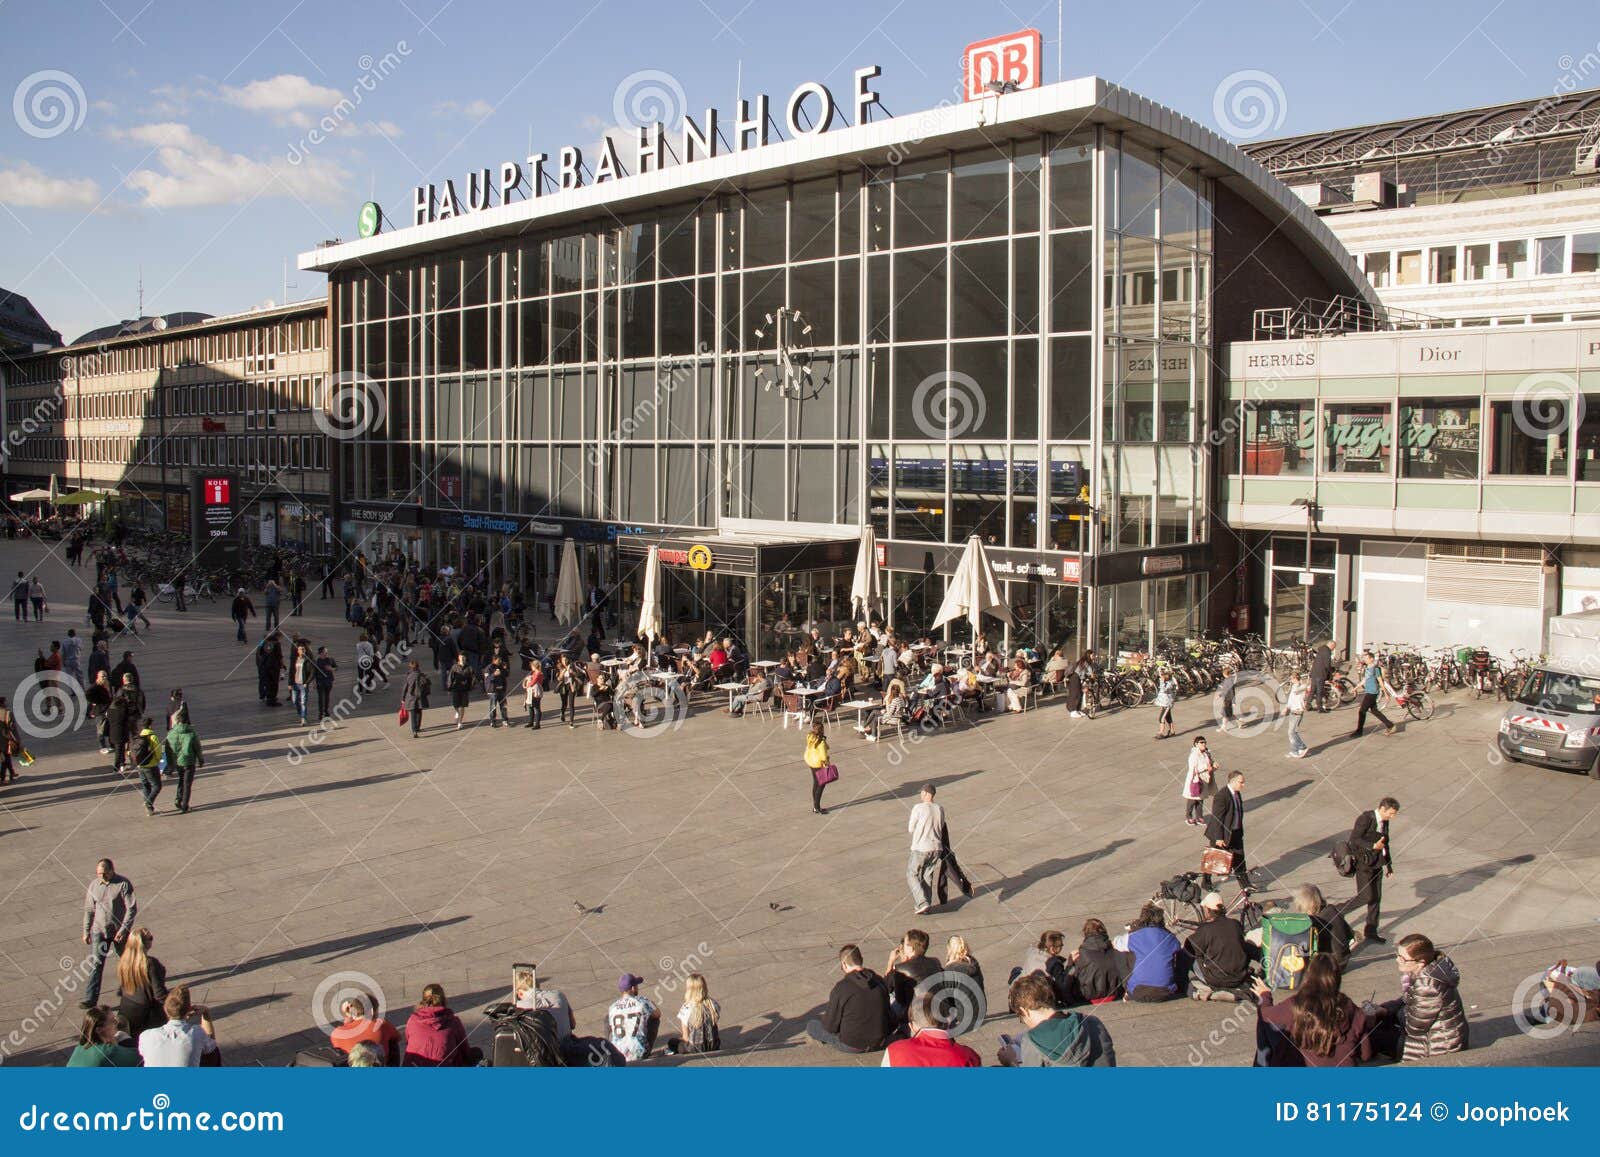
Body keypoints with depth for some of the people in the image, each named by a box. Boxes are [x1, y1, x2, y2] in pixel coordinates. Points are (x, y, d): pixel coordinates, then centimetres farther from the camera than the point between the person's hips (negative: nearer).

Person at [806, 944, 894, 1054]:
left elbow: (831, 1026, -14)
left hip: (852, 1046, -5)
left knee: (810, 1026, 7)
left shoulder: (841, 987, -22)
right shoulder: (879, 981, -8)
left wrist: (823, 1018, 9)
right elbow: (887, 1012, 6)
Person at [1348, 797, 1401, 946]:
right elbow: (1354, 839, -23)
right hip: (1363, 863, -8)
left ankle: (1371, 932, 21)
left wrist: (1389, 864, 23)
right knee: (1366, 896, -11)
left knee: (1376, 898, 10)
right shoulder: (1365, 818, -17)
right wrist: (1373, 846, -33)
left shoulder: (1384, 822, 8)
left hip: (1377, 864, 8)